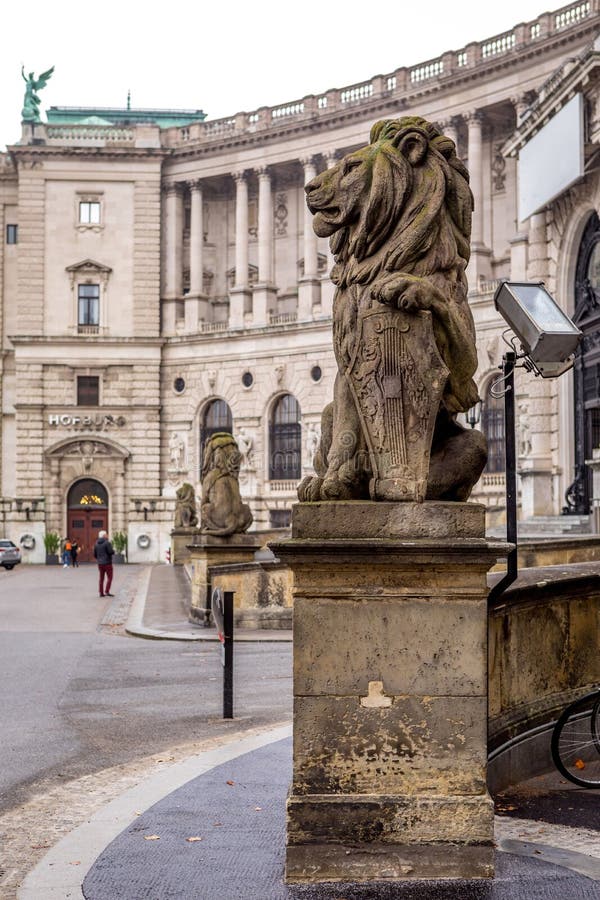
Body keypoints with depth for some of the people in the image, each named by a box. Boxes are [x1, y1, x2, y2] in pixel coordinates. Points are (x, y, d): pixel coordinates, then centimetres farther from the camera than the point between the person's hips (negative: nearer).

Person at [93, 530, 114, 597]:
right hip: (107, 563, -6)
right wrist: (113, 552, 3)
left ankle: (101, 592, 8)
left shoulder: (96, 544, 7)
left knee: (101, 578, 9)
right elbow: (111, 552, -19)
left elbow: (95, 554, 8)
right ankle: (107, 591, -8)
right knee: (109, 577, 0)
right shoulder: (107, 543, -12)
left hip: (100, 563, 6)